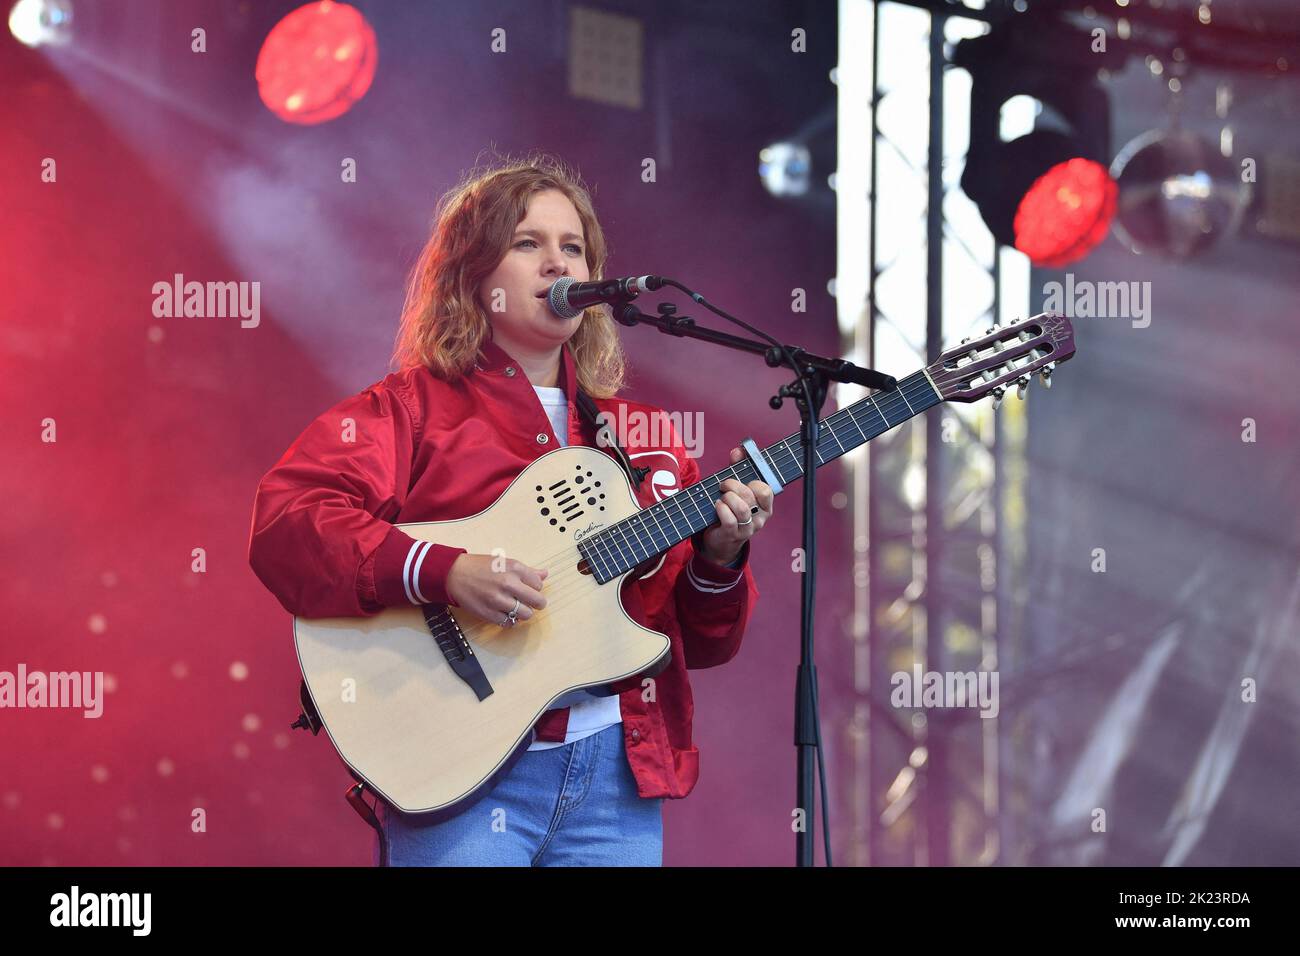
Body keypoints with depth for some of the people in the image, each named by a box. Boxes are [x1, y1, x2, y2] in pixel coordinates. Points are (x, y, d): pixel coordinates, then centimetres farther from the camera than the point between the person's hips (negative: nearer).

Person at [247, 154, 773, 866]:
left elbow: (701, 643, 16)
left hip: (621, 767, 5)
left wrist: (717, 559, -5)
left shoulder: (638, 435, 16)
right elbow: (282, 523, -14)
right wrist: (445, 572, -24)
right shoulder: (413, 408, 2)